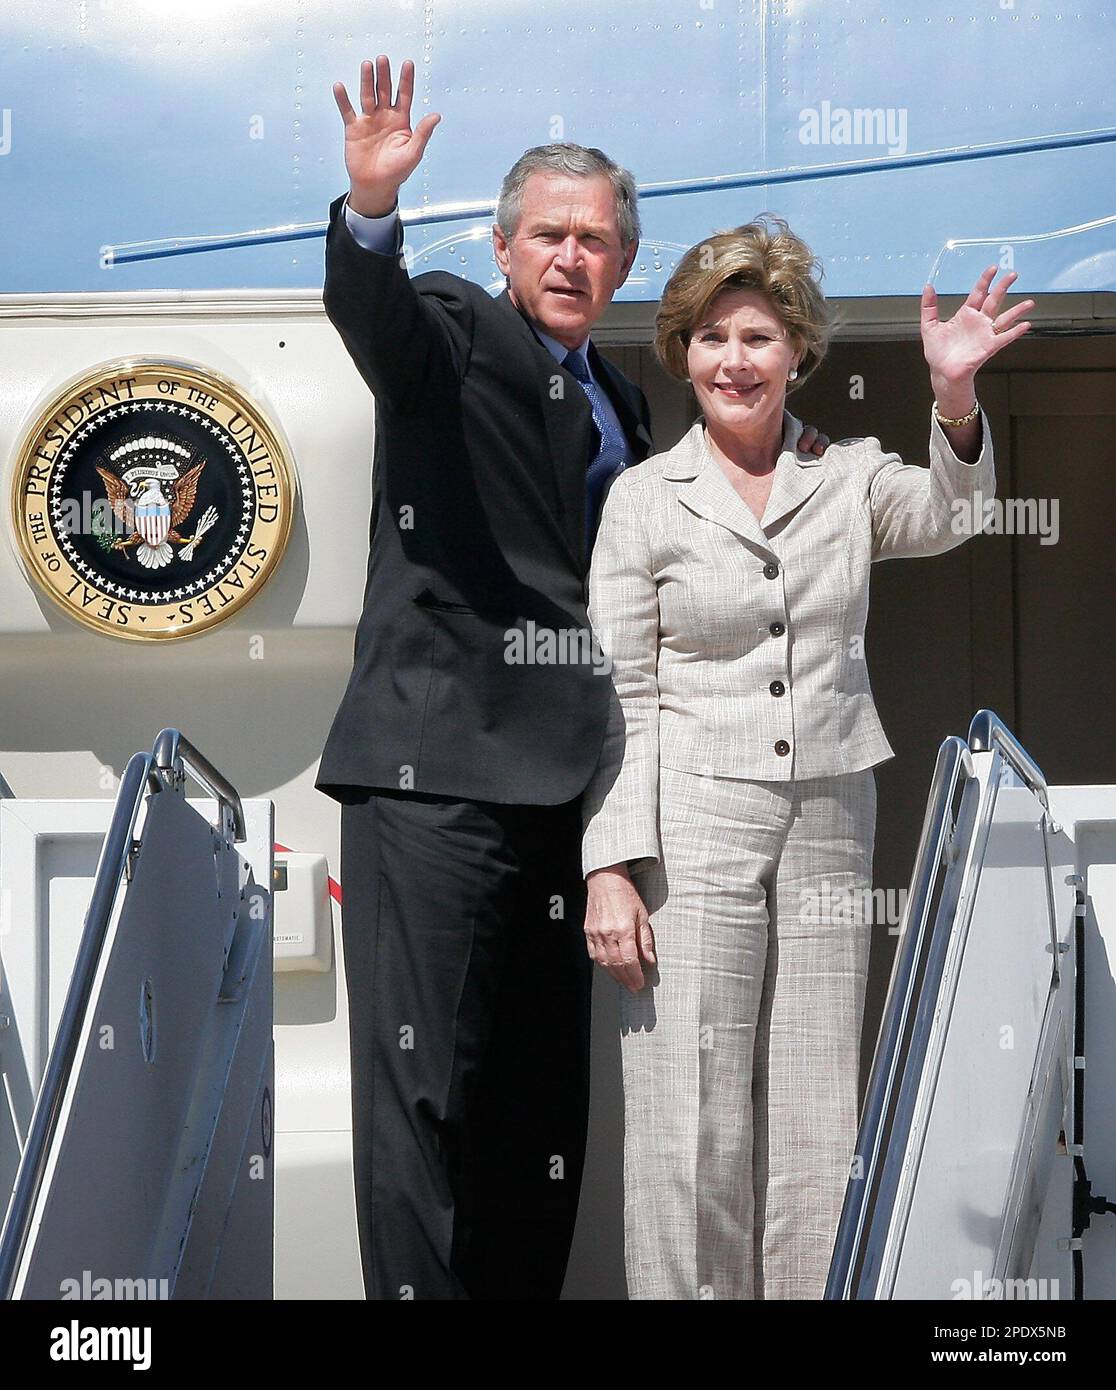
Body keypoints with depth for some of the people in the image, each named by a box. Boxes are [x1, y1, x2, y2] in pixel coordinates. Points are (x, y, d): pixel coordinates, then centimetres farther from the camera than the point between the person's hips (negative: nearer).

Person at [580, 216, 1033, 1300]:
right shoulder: (643, 498, 3)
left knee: (817, 1121, 6)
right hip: (694, 821, -2)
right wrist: (609, 871, -8)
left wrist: (955, 399, -33)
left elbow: (944, 515, -13)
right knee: (691, 1119, -3)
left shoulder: (850, 474, 8)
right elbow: (619, 697, 0)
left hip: (831, 820, 2)